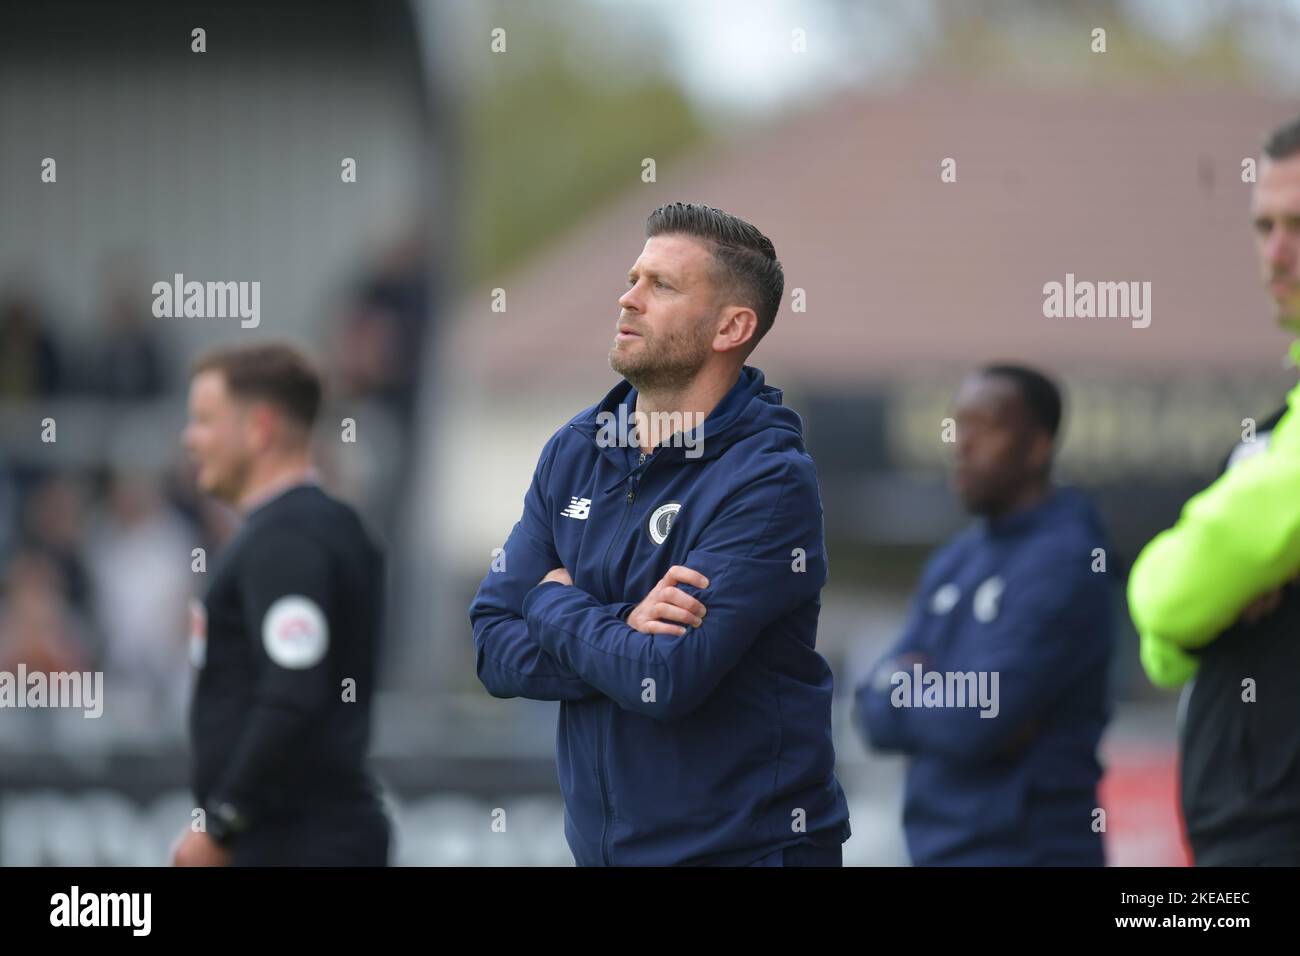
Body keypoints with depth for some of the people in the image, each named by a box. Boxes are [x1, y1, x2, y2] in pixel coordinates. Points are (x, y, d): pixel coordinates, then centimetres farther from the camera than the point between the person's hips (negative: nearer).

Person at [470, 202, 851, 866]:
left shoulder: (769, 481, -17)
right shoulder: (575, 451, 3)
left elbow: (666, 680, -25)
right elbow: (494, 649, -3)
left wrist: (558, 606, -8)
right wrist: (622, 629, -20)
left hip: (745, 843, -6)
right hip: (599, 841, 6)